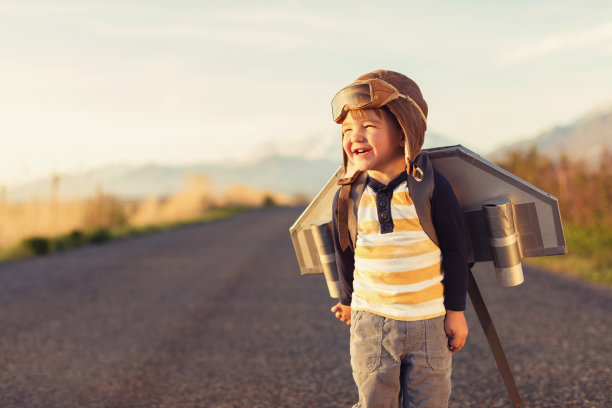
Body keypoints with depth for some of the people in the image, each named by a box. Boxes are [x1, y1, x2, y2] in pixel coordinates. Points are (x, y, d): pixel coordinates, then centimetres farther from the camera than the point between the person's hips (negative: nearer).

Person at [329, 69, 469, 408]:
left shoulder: (431, 189, -11)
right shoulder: (348, 197, -5)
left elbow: (455, 251, -4)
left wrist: (455, 311, -1)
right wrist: (347, 301, 22)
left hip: (430, 322, -1)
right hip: (371, 322, 1)